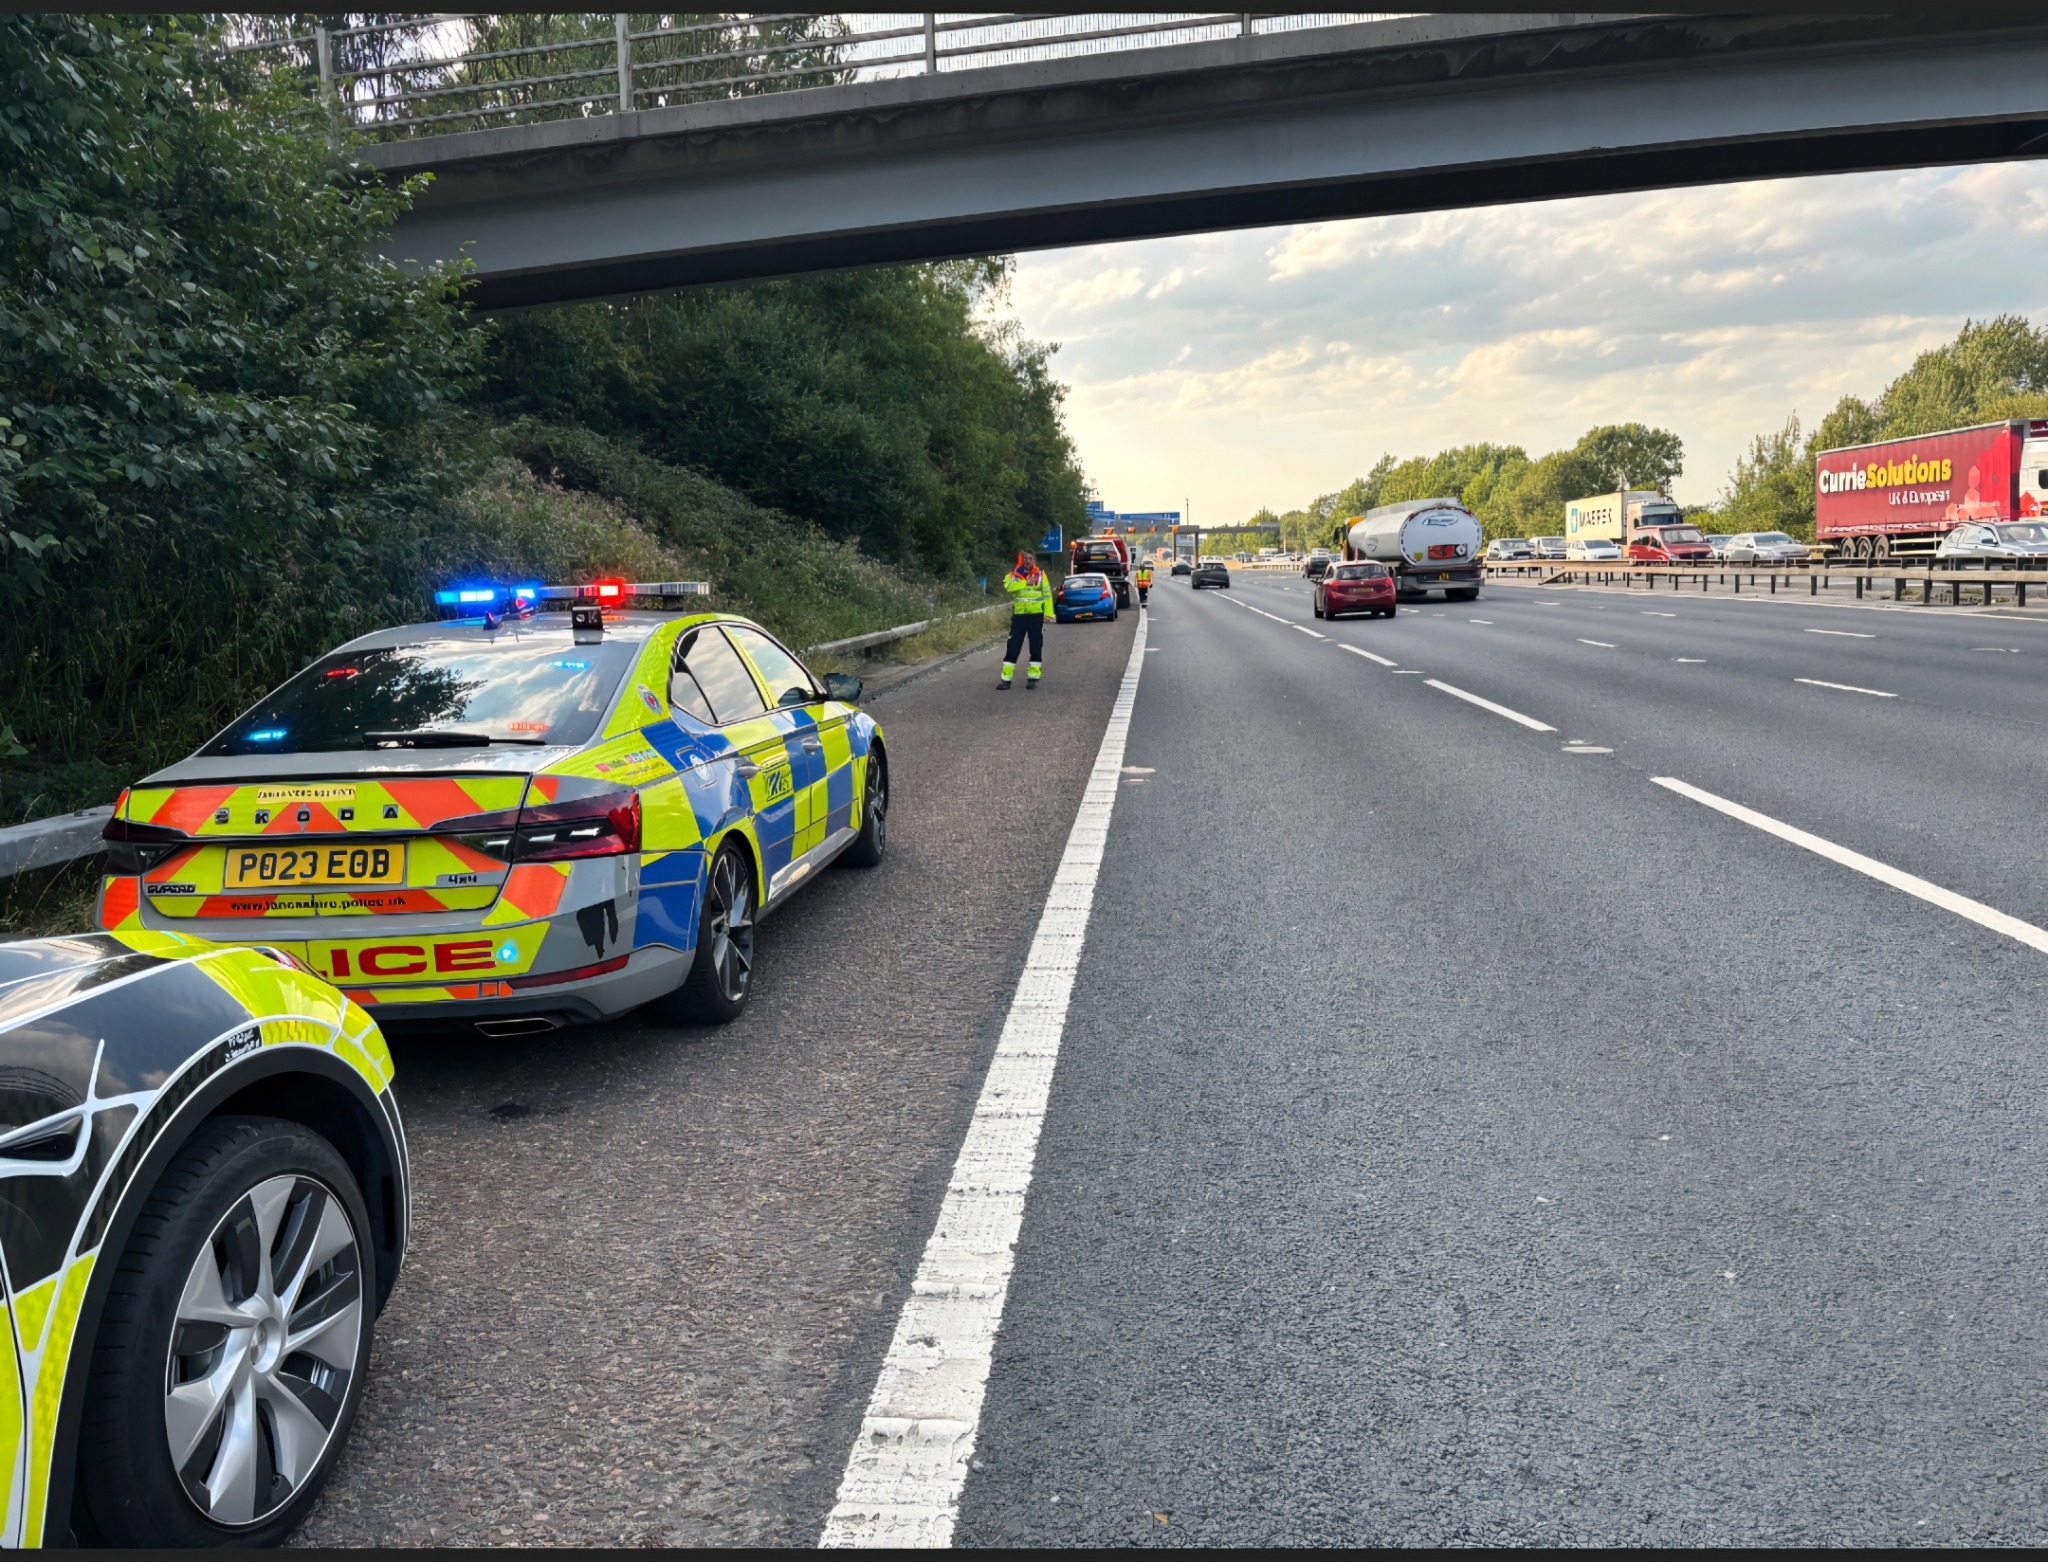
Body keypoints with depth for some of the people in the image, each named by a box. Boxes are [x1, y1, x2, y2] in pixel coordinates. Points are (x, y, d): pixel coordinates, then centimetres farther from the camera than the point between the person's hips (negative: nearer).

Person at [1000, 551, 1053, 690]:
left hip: (1036, 614, 0)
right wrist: (1025, 582, -21)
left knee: (1036, 646, 3)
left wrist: (1048, 613, -6)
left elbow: (1047, 594, 2)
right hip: (1019, 615, 0)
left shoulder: (1040, 574, 4)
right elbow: (1010, 586, -19)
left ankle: (1033, 677, 12)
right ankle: (1006, 678, 1)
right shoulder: (1013, 576, 4)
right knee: (1013, 646, -2)